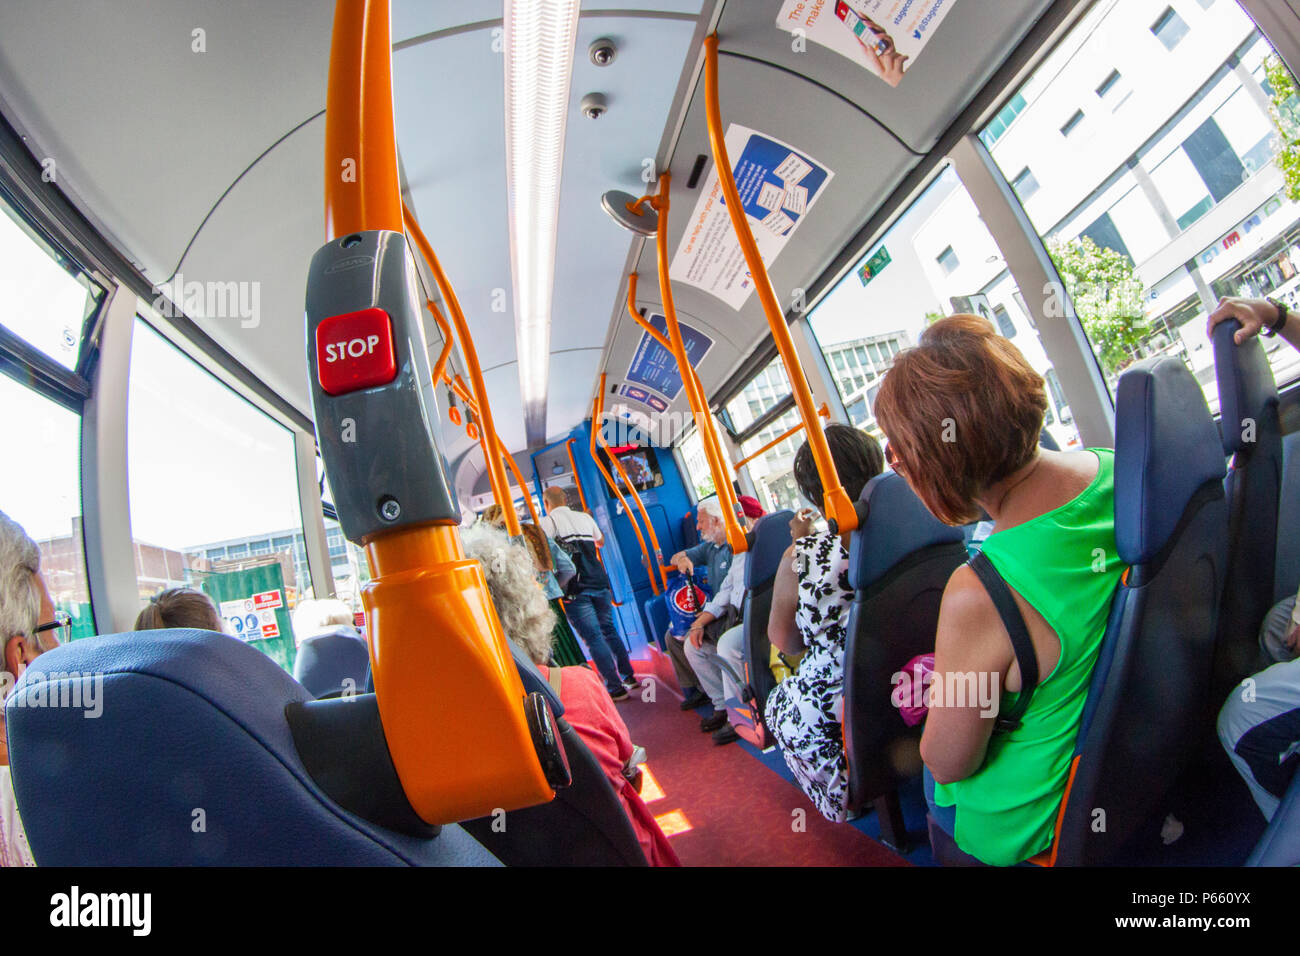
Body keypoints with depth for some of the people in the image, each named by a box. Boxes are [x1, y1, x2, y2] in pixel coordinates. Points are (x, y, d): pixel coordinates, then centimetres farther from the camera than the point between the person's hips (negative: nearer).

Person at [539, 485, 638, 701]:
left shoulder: (547, 522, -1)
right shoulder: (585, 518, 15)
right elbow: (600, 541, 32)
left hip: (575, 589, -5)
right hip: (600, 582, 5)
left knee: (594, 638, -2)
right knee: (609, 630, 19)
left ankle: (616, 687, -1)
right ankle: (628, 677, 25)